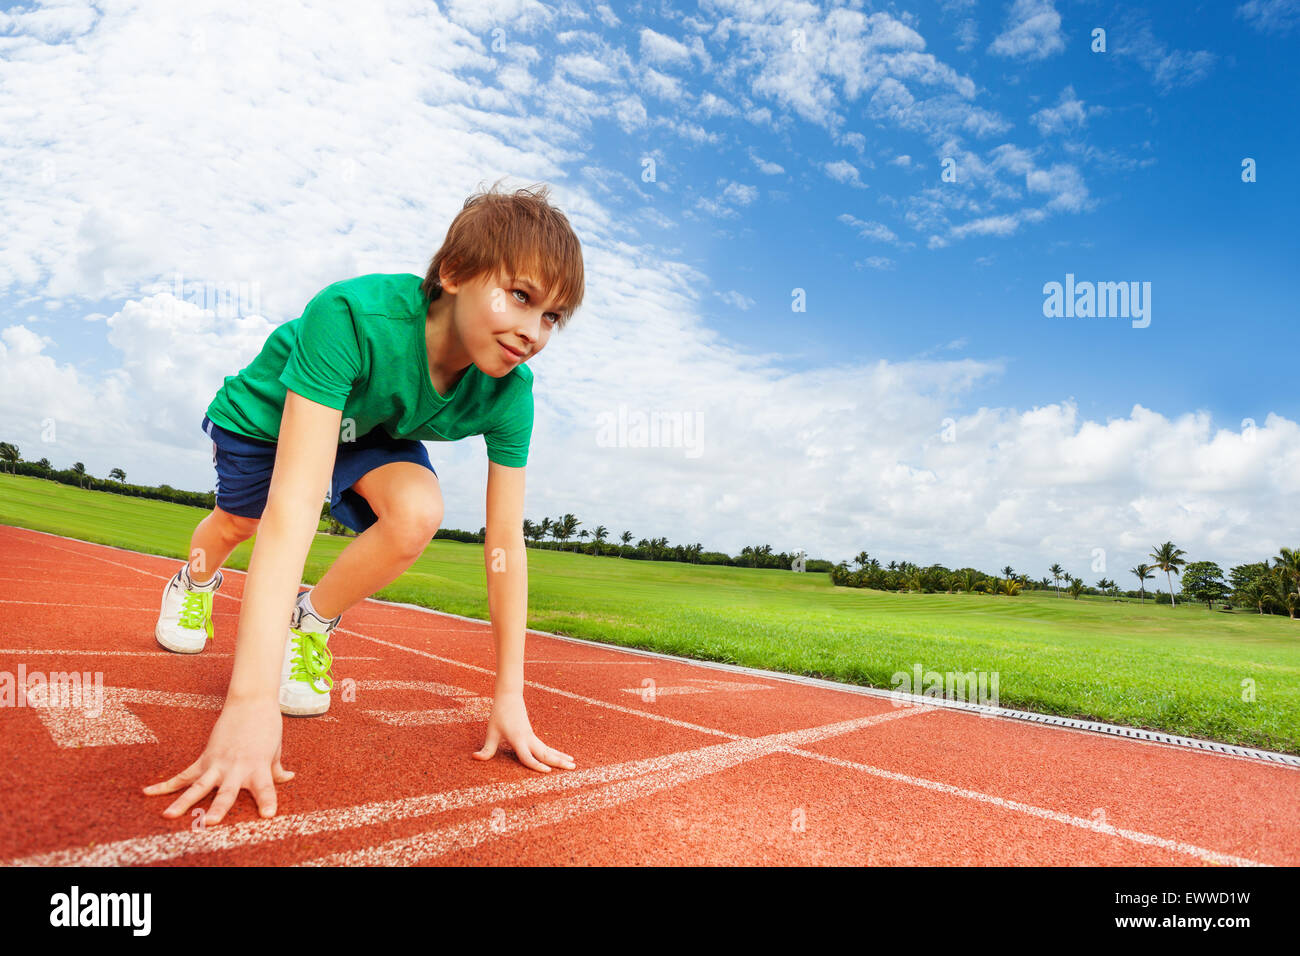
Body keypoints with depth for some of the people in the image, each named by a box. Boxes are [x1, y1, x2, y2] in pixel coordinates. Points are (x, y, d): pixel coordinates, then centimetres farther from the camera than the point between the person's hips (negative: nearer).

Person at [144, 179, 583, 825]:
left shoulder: (507, 396, -30)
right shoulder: (352, 317, -44)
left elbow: (505, 542, -24)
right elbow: (295, 505, -50)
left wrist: (509, 698, -24)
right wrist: (251, 699, -53)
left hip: (373, 435, 2)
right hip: (266, 415, -1)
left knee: (418, 512, -26)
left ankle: (310, 623, 2)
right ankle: (195, 580, 54)